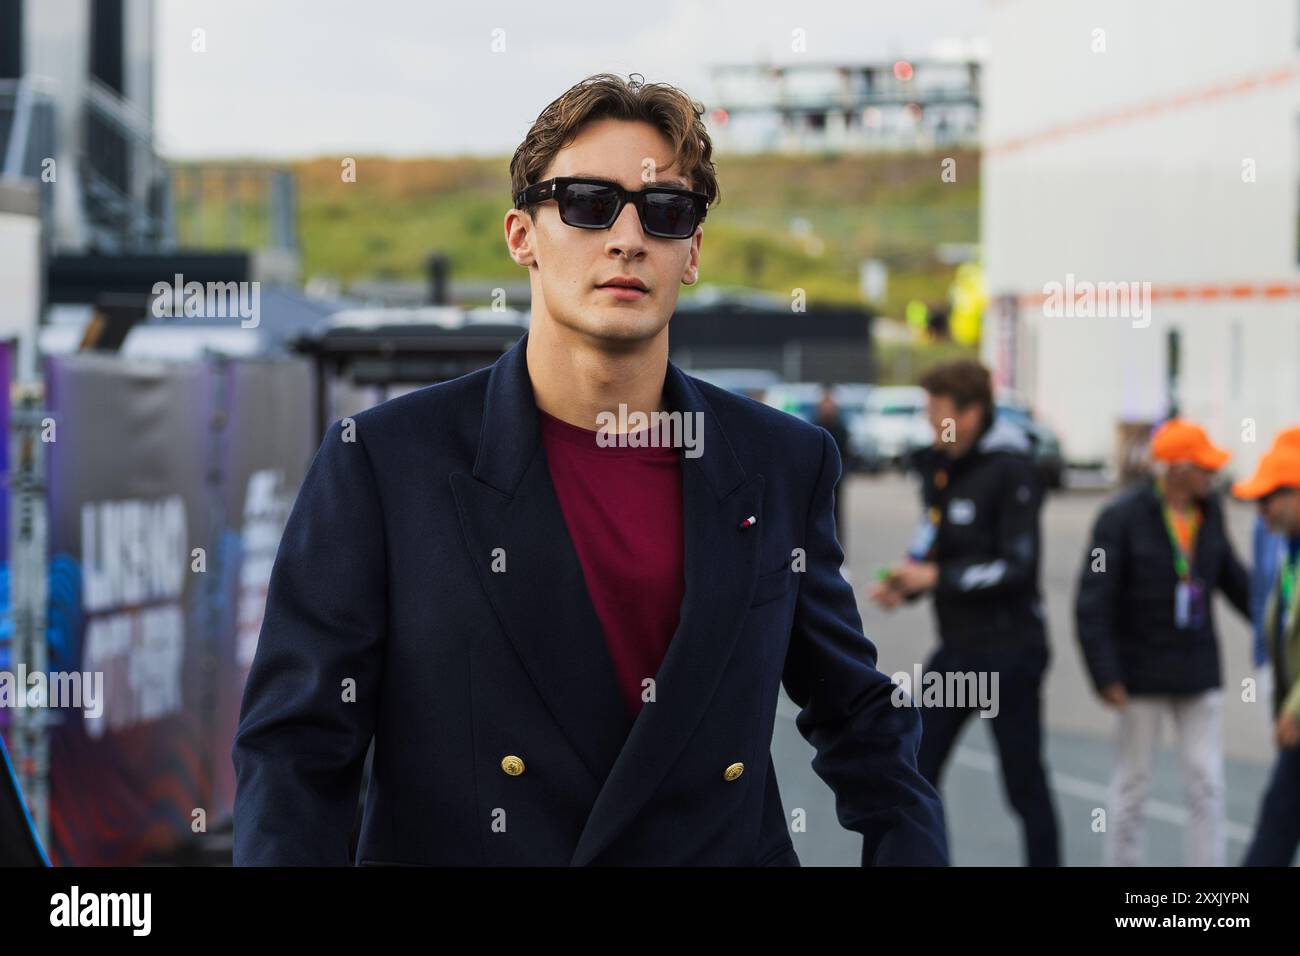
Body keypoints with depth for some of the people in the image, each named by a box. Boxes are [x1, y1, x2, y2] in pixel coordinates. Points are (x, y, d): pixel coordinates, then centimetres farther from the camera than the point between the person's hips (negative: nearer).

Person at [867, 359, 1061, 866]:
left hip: (1009, 650, -8)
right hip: (957, 650, 8)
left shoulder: (1010, 471, -14)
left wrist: (936, 576, -19)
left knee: (1025, 784, 2)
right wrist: (904, 586, 1)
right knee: (917, 771, 6)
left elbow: (1017, 567, -19)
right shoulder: (940, 469, 10)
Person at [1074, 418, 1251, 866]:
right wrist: (1105, 677, -19)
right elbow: (1092, 604, -14)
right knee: (1131, 783, 7)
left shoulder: (1209, 512, 3)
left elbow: (1232, 578, 17)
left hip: (1198, 671, 4)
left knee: (1206, 783, 1)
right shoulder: (1123, 517, -13)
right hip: (1141, 674, -4)